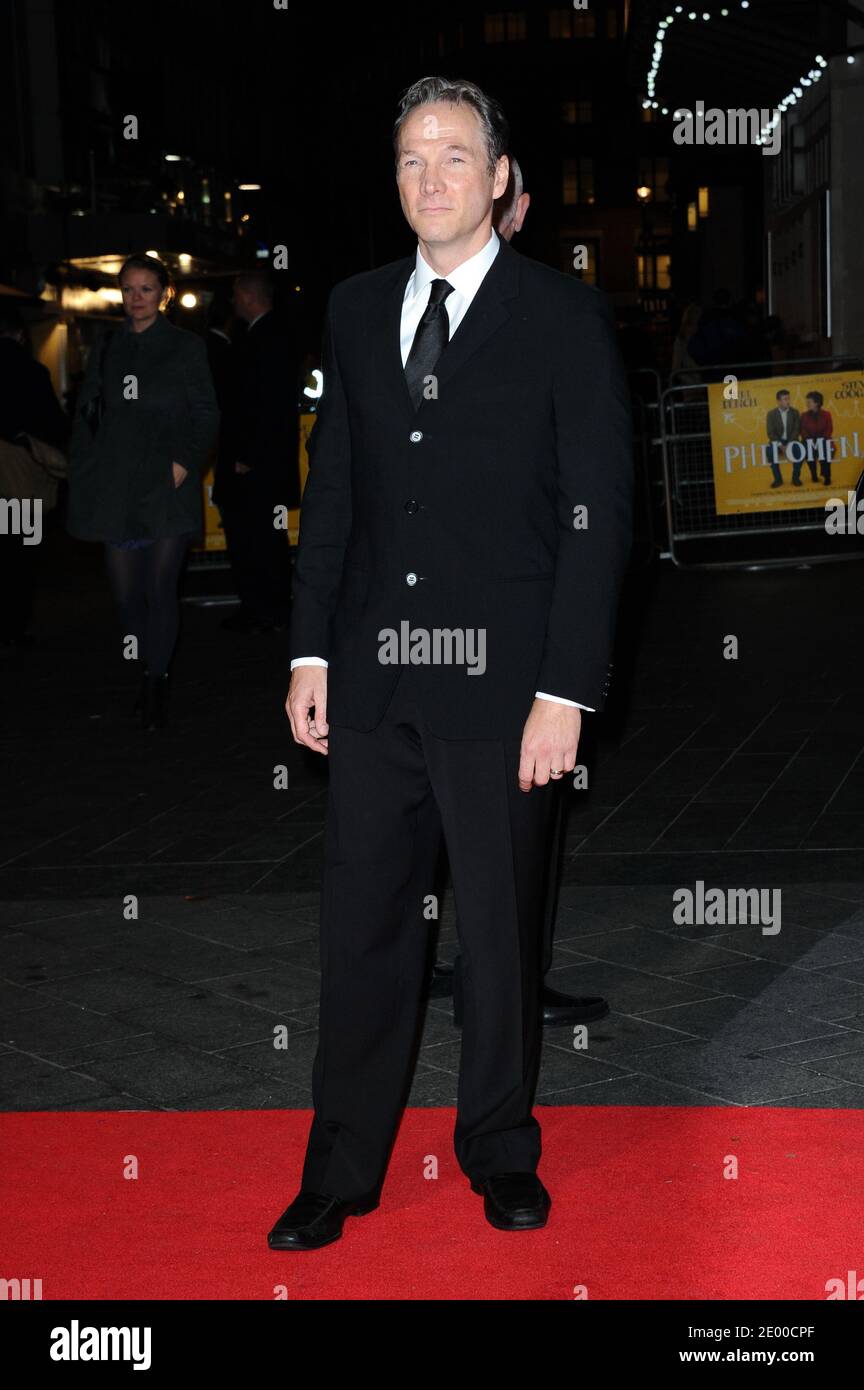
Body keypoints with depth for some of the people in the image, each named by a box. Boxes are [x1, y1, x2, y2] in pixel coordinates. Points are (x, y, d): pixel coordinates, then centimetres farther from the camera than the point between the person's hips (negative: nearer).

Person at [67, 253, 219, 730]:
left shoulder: (186, 346, 3)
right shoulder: (106, 348, 14)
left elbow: (206, 413, 1)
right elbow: (86, 415, 15)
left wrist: (185, 463, -12)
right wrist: (85, 473, 5)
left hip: (167, 488, -4)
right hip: (118, 490, 4)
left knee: (161, 589, -7)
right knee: (126, 592, 4)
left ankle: (157, 684, 3)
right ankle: (150, 673, 21)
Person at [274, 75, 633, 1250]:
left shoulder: (564, 316, -4)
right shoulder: (357, 308, 11)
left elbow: (600, 513, -7)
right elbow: (331, 491, 14)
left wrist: (565, 691, -12)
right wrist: (312, 649, 7)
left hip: (500, 673, -3)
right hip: (373, 671, 4)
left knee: (501, 930, 9)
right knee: (361, 924, 8)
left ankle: (501, 1153, 28)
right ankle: (342, 1173, 20)